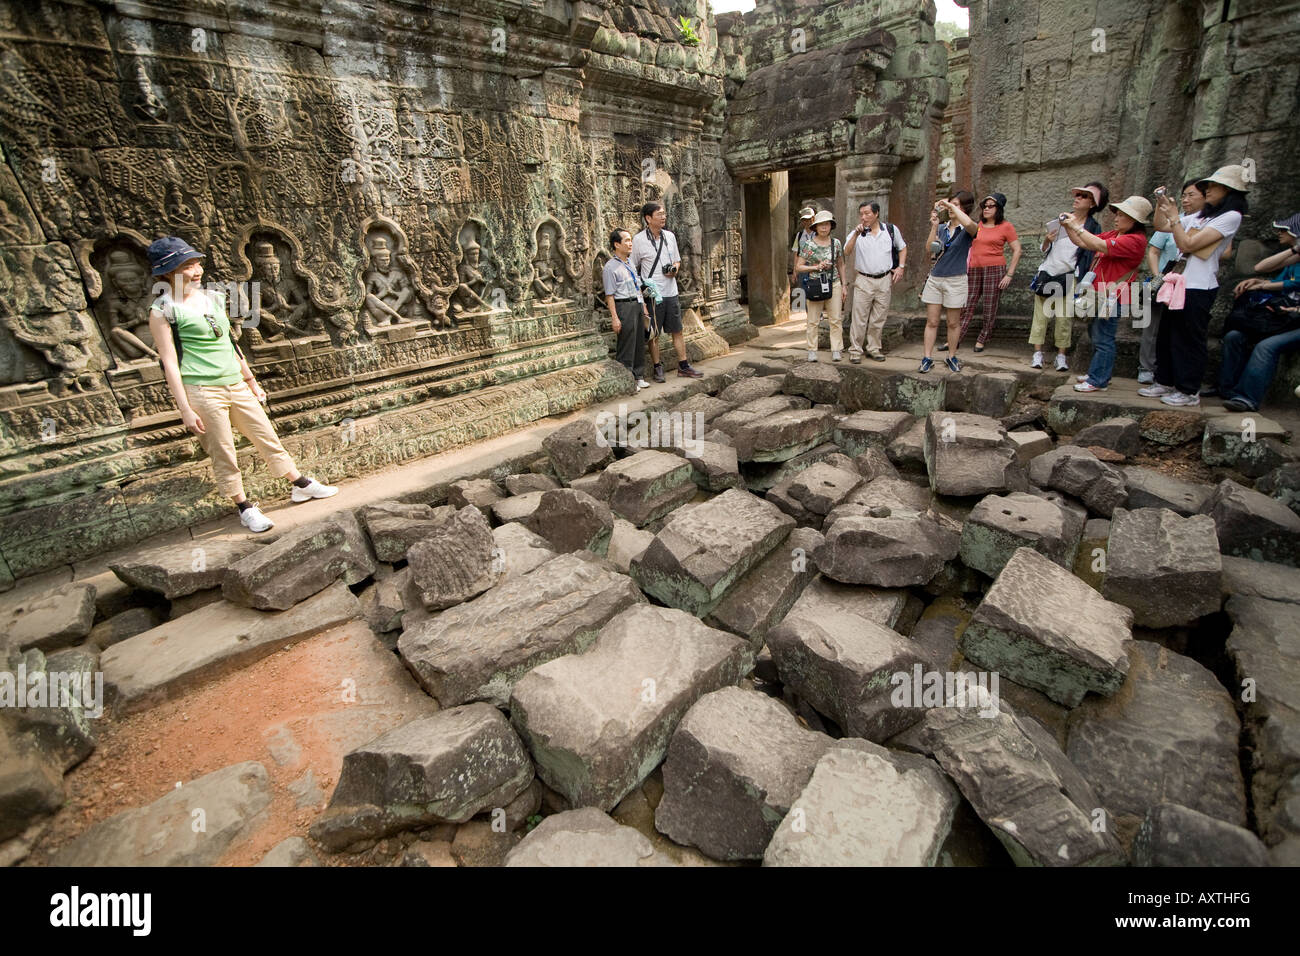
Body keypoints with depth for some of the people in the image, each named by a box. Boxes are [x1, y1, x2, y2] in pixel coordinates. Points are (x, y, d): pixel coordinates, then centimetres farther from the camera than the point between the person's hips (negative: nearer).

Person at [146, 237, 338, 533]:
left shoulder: (212, 299, 12)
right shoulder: (163, 311, -6)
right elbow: (170, 363, -8)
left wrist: (251, 381, 23)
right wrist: (185, 409, -12)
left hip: (236, 386, 6)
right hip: (202, 391, -5)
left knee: (267, 437, 12)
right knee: (223, 455, 4)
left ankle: (302, 485, 24)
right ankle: (245, 508, 15)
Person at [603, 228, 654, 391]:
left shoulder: (630, 264, 15)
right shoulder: (611, 267, -9)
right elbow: (610, 295, -13)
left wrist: (644, 307, 18)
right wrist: (614, 318, -17)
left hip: (637, 305, 8)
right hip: (623, 306, -8)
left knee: (639, 342, 12)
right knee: (626, 344, -3)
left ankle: (638, 376, 24)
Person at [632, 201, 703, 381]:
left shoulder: (670, 236, 9)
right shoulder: (639, 240, -5)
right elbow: (633, 268, -2)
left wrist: (675, 269, -3)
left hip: (671, 292, 5)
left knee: (677, 331, 8)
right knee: (653, 334, 2)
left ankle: (684, 367, 16)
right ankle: (658, 368, 14)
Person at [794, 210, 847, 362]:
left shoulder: (836, 243, 6)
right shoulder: (808, 244, -3)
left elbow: (840, 265, 14)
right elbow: (799, 267, -3)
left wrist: (844, 285, 11)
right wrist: (816, 267, -15)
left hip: (833, 285, 2)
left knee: (835, 319, 0)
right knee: (813, 321, 2)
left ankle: (836, 351, 6)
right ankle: (812, 351, 10)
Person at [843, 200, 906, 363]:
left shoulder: (891, 229, 5)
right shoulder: (856, 233, 0)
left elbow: (902, 247, 17)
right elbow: (847, 252, -17)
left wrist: (901, 266, 5)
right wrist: (856, 234, -26)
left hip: (885, 280, 2)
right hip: (864, 281, -2)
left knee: (879, 318, 8)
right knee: (859, 318, -5)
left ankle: (874, 348, 19)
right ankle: (855, 350, 3)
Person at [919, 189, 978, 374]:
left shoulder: (968, 229, -3)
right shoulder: (942, 228, 10)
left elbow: (969, 223, -29)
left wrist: (951, 206, -19)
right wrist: (934, 227, -10)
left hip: (955, 280, -3)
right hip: (935, 278, 4)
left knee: (953, 323, 6)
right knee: (931, 321, 2)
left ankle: (952, 357, 18)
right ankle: (928, 358, 6)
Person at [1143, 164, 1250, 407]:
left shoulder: (1231, 216, -9)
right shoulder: (1202, 215, 15)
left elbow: (1188, 244, -18)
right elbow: (1161, 227, 21)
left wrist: (1174, 216, -12)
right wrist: (1161, 205, 6)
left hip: (1198, 288, -8)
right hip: (1179, 284, 8)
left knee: (1189, 341, -4)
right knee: (1166, 337, 12)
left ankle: (1189, 392, 4)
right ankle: (1165, 383, 21)